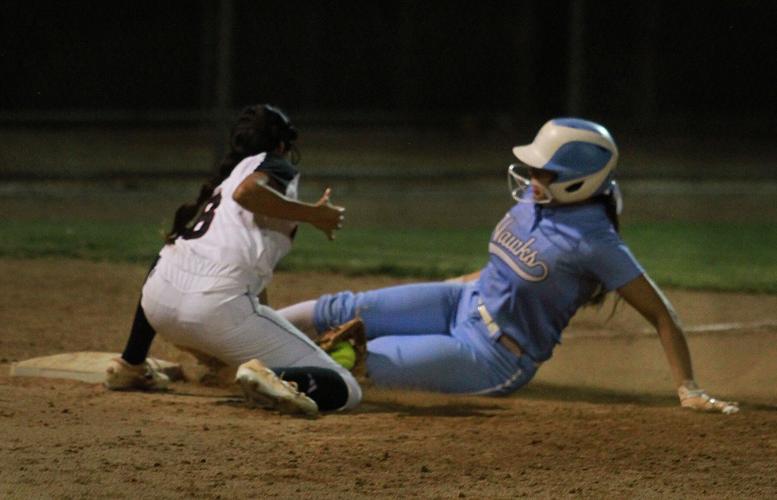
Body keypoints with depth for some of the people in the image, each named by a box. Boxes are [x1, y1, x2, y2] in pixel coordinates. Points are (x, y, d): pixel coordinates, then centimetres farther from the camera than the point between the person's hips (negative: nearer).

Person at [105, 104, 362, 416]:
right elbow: (247, 192, -12)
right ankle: (272, 379, -33)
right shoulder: (276, 166, 11)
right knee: (344, 391, -7)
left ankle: (130, 366, 40)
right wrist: (312, 214, -4)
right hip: (219, 307, -7)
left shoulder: (223, 182, 31)